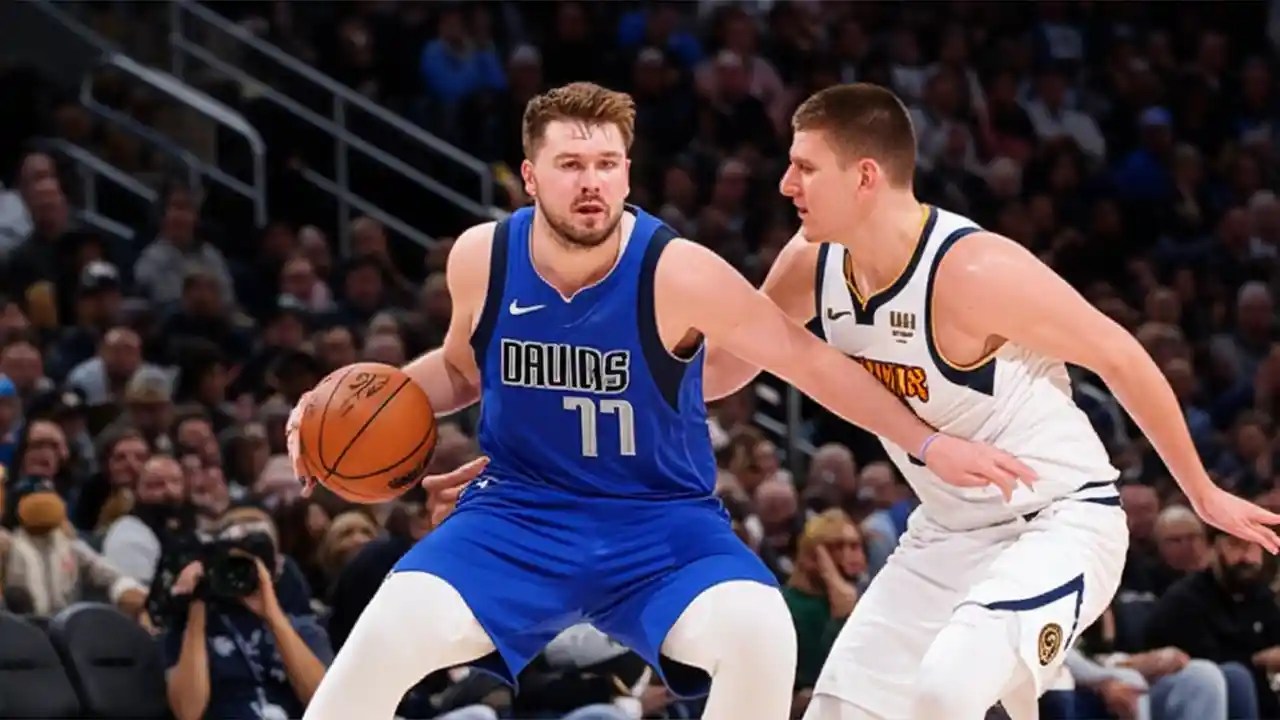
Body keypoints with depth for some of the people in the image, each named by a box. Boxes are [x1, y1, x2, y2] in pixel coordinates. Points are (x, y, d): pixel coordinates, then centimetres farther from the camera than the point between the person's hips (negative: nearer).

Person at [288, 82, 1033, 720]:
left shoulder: (677, 273, -17)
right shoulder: (482, 259, -6)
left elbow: (810, 360, -8)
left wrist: (930, 443, -8)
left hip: (661, 521, -2)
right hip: (519, 514, 2)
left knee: (760, 633, -31)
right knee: (388, 633, -25)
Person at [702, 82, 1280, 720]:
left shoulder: (974, 270, -25)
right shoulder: (813, 263, -5)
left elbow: (1119, 358, -14)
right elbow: (722, 366, 13)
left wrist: (1203, 494, -4)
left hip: (1060, 524, -8)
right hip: (949, 535, 8)